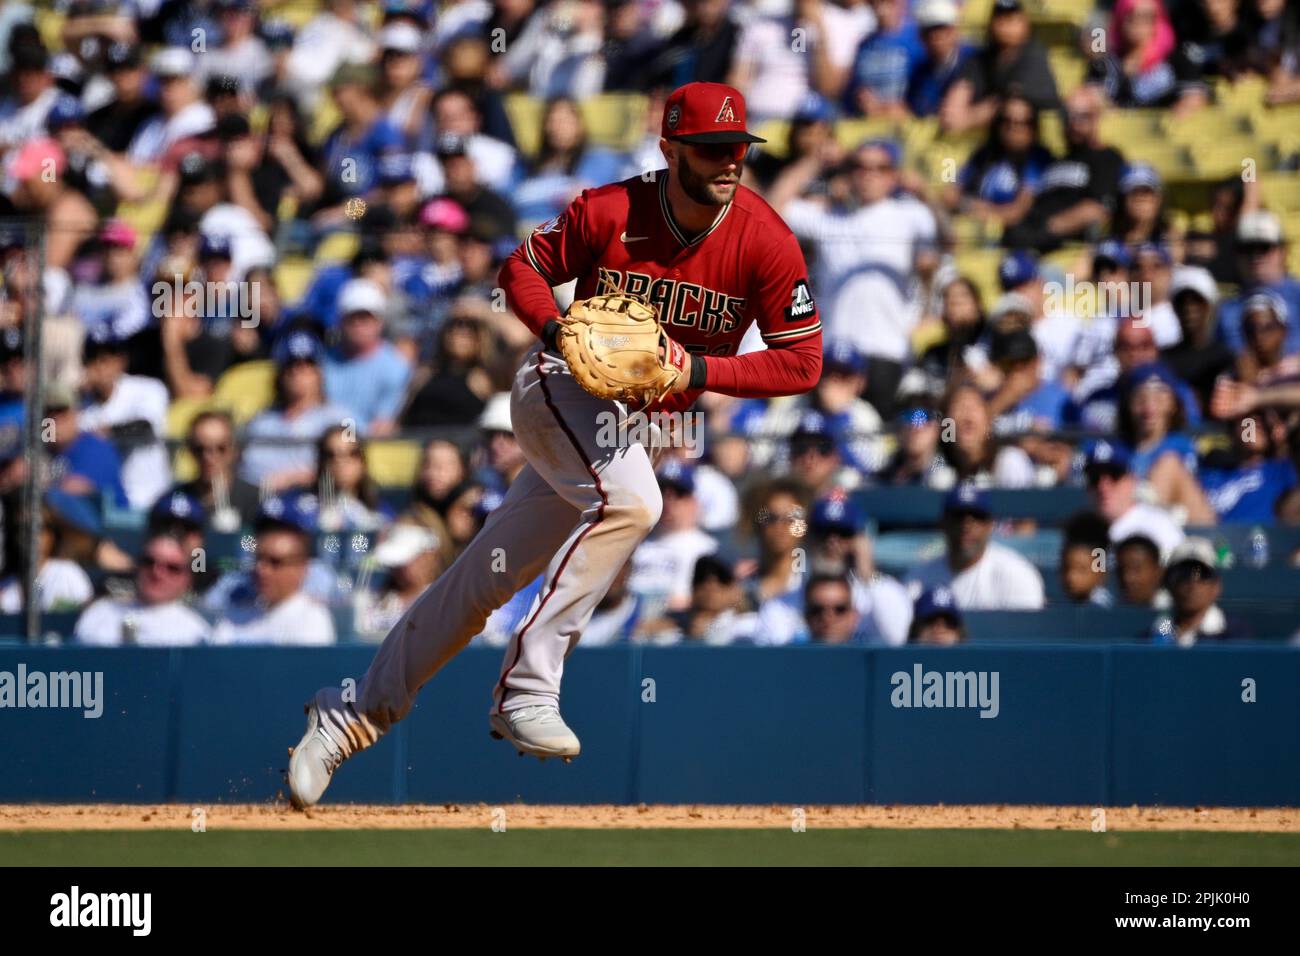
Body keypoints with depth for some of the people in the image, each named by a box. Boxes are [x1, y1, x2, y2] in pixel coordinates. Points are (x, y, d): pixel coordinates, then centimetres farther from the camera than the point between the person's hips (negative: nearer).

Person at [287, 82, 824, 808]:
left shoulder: (767, 242, -13)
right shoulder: (608, 211, -15)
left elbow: (803, 361, -12)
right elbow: (524, 269, 0)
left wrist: (698, 371, -23)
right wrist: (560, 332, -20)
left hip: (651, 422, 3)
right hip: (565, 388, -3)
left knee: (490, 578, 5)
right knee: (631, 500, -33)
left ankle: (356, 714, 15)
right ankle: (527, 686, -29)